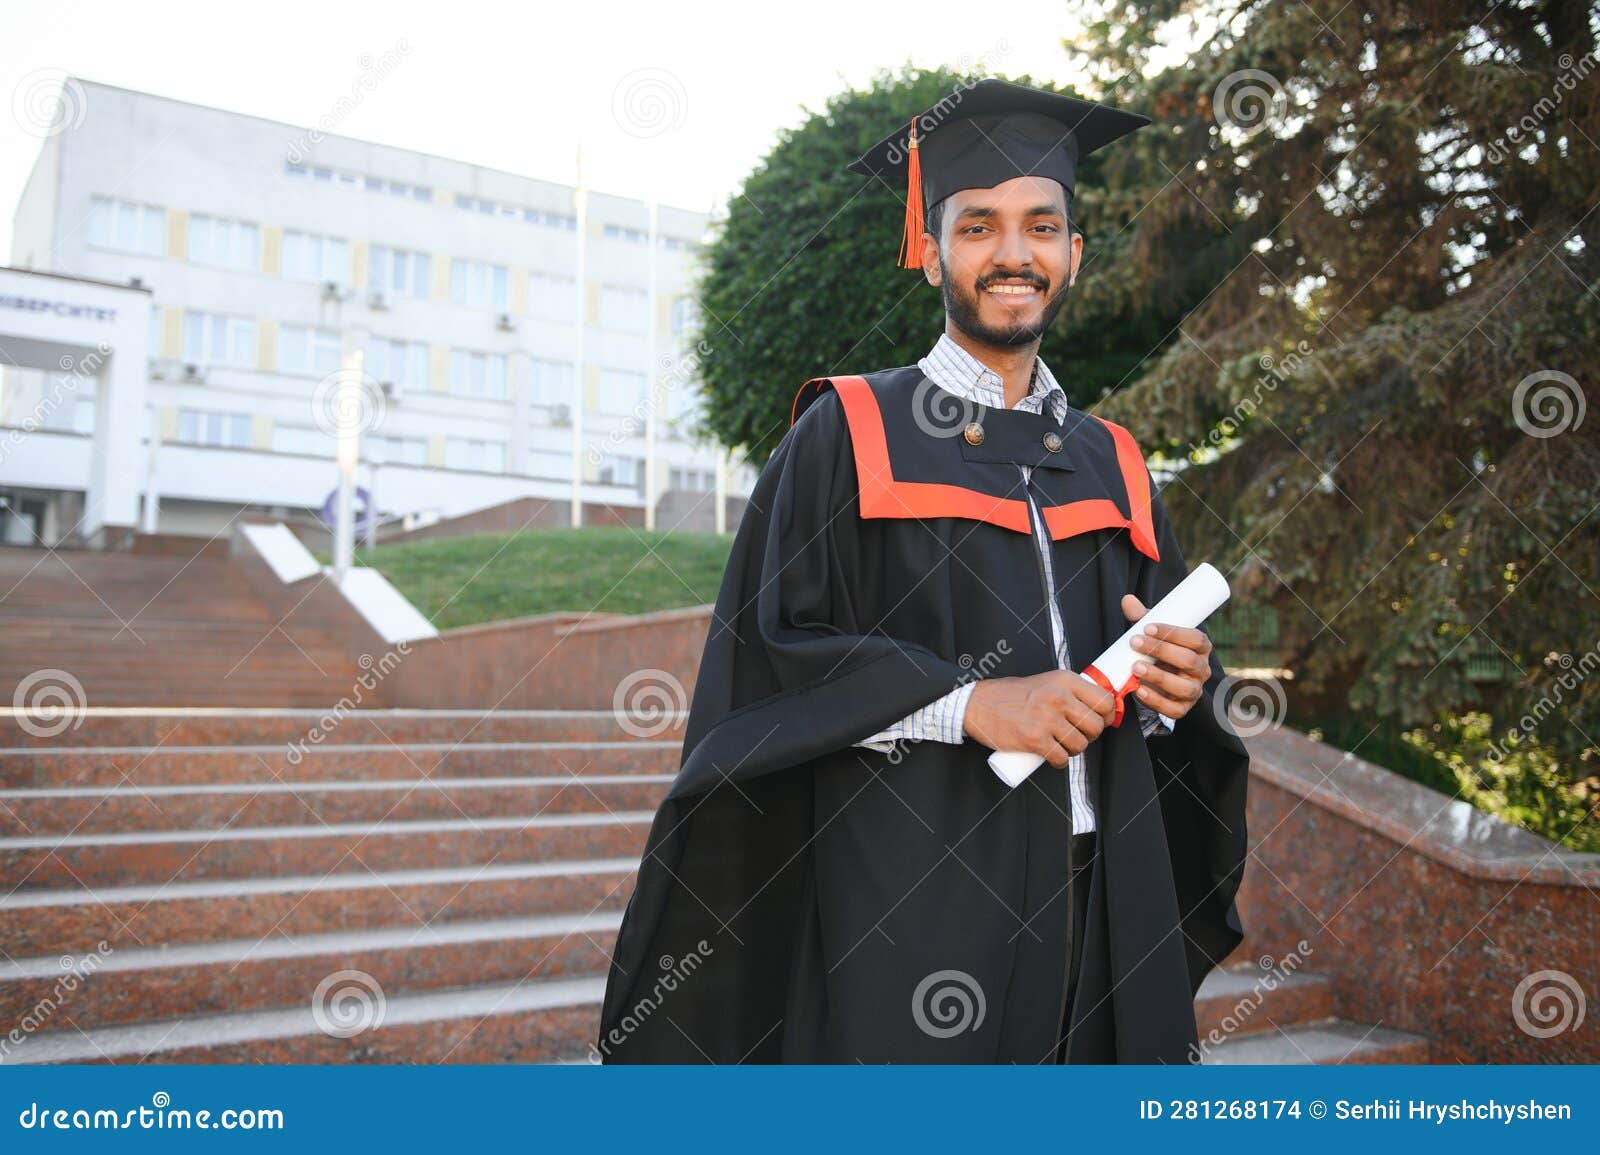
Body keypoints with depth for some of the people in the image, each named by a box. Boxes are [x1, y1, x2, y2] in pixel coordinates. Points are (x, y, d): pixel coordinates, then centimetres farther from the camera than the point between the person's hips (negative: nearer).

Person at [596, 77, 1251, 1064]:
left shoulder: (1112, 465, 13)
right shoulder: (847, 436, -1)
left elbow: (1168, 664, 16)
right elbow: (765, 654, -9)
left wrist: (1177, 686, -6)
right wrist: (965, 703, -19)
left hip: (1104, 904, 5)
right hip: (907, 910, -4)